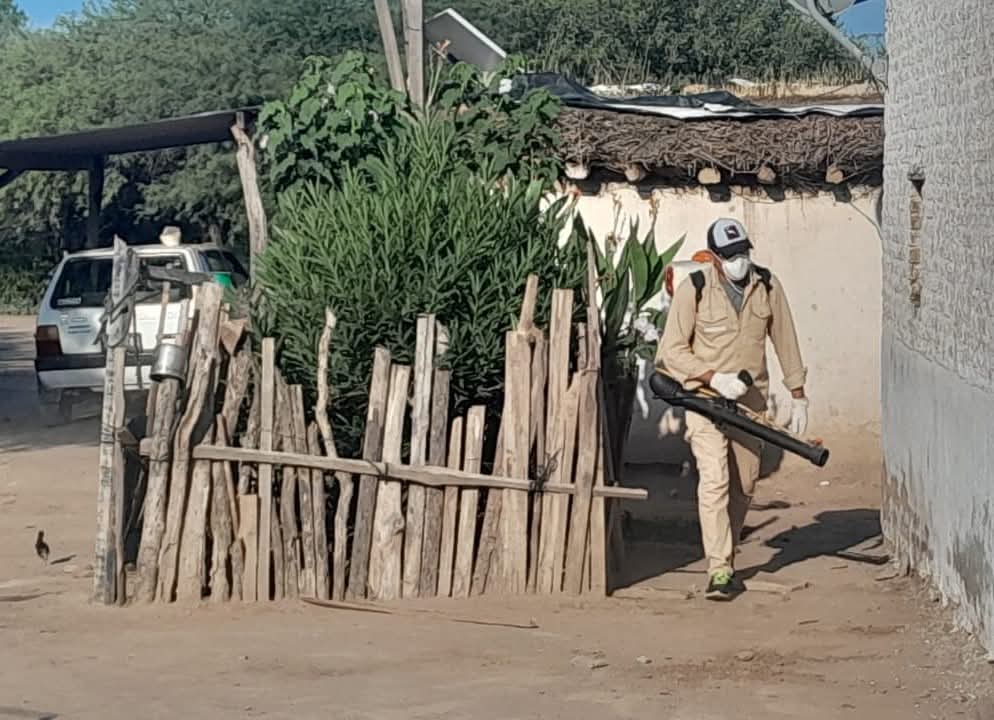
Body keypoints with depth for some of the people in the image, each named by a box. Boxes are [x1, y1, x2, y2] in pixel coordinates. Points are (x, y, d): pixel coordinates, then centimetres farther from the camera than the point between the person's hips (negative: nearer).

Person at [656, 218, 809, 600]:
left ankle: (727, 557, 27)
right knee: (714, 480, -16)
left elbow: (785, 340, 8)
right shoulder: (694, 289, -12)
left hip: (751, 399, 4)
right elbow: (672, 350, -9)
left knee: (744, 485, 11)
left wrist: (797, 395, 9)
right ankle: (719, 572, -17)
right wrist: (715, 378, -19)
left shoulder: (767, 285, -2)